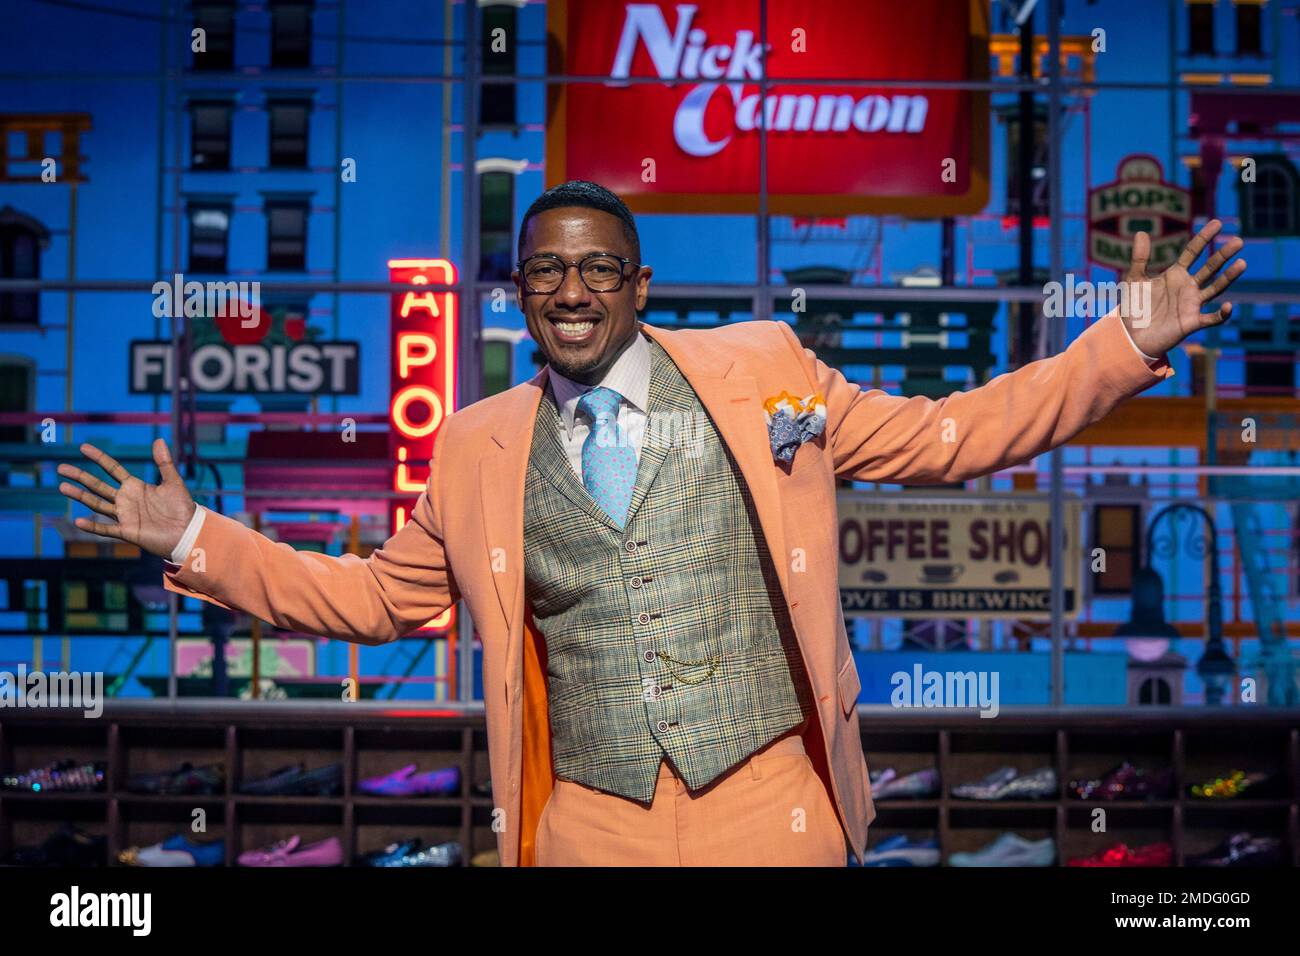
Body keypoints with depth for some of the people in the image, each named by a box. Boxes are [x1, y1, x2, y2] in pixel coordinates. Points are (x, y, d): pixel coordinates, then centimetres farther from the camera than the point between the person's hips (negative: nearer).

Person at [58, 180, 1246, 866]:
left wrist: (1128, 345, -1)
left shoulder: (760, 370, 4)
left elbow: (942, 437, 6)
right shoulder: (478, 448, 9)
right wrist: (195, 539, 11)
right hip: (589, 828, 2)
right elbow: (379, 594, 17)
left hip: (770, 802, -1)